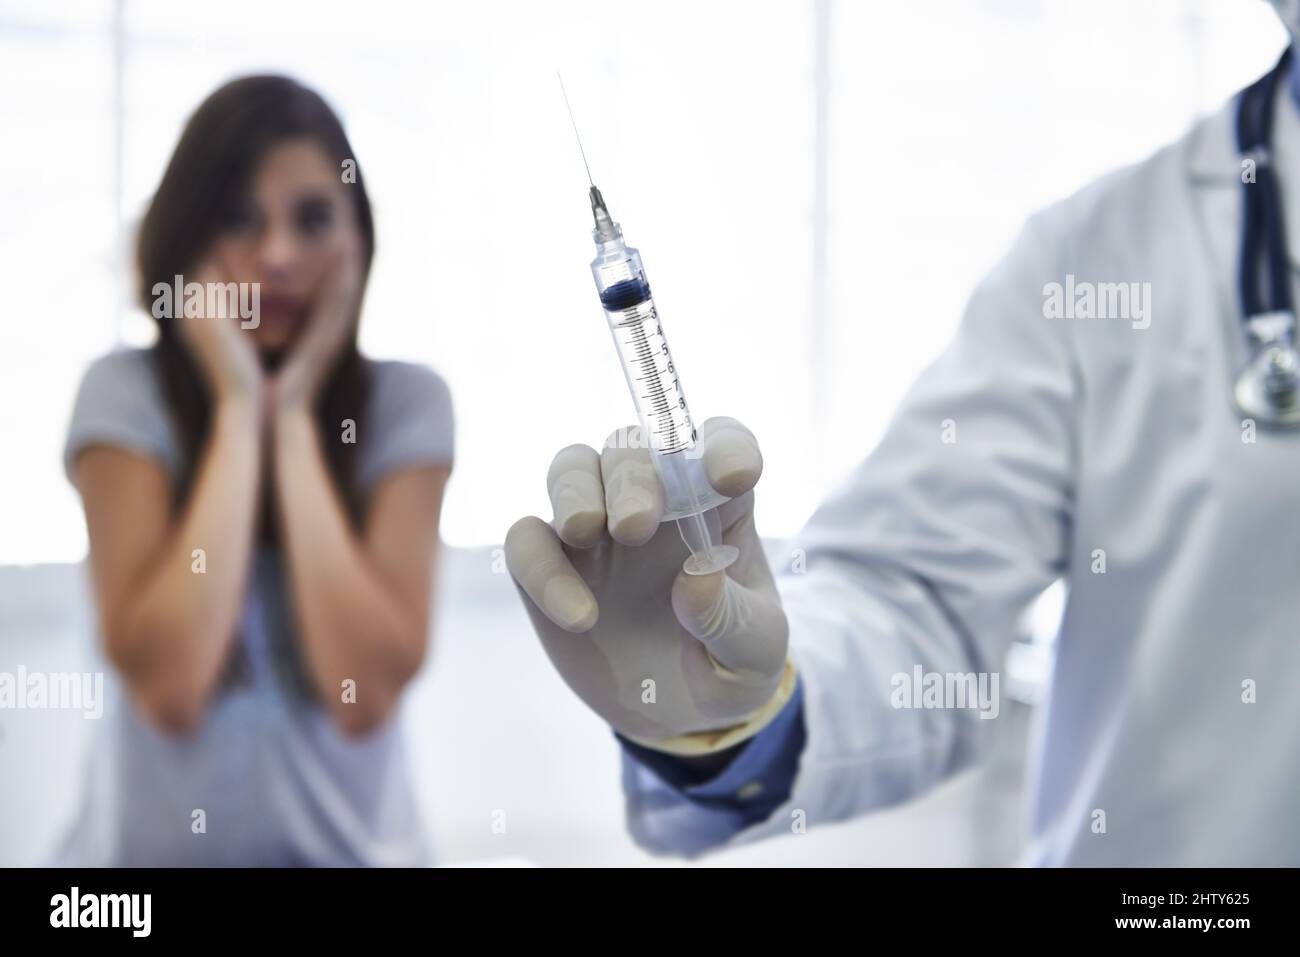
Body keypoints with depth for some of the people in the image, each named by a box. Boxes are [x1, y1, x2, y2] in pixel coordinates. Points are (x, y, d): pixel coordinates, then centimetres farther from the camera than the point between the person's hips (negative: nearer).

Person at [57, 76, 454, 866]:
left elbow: (366, 694, -14)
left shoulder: (407, 404, -3)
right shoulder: (128, 396, -5)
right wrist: (240, 408, -13)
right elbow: (169, 686, -17)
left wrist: (295, 415, -12)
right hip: (153, 846, -1)